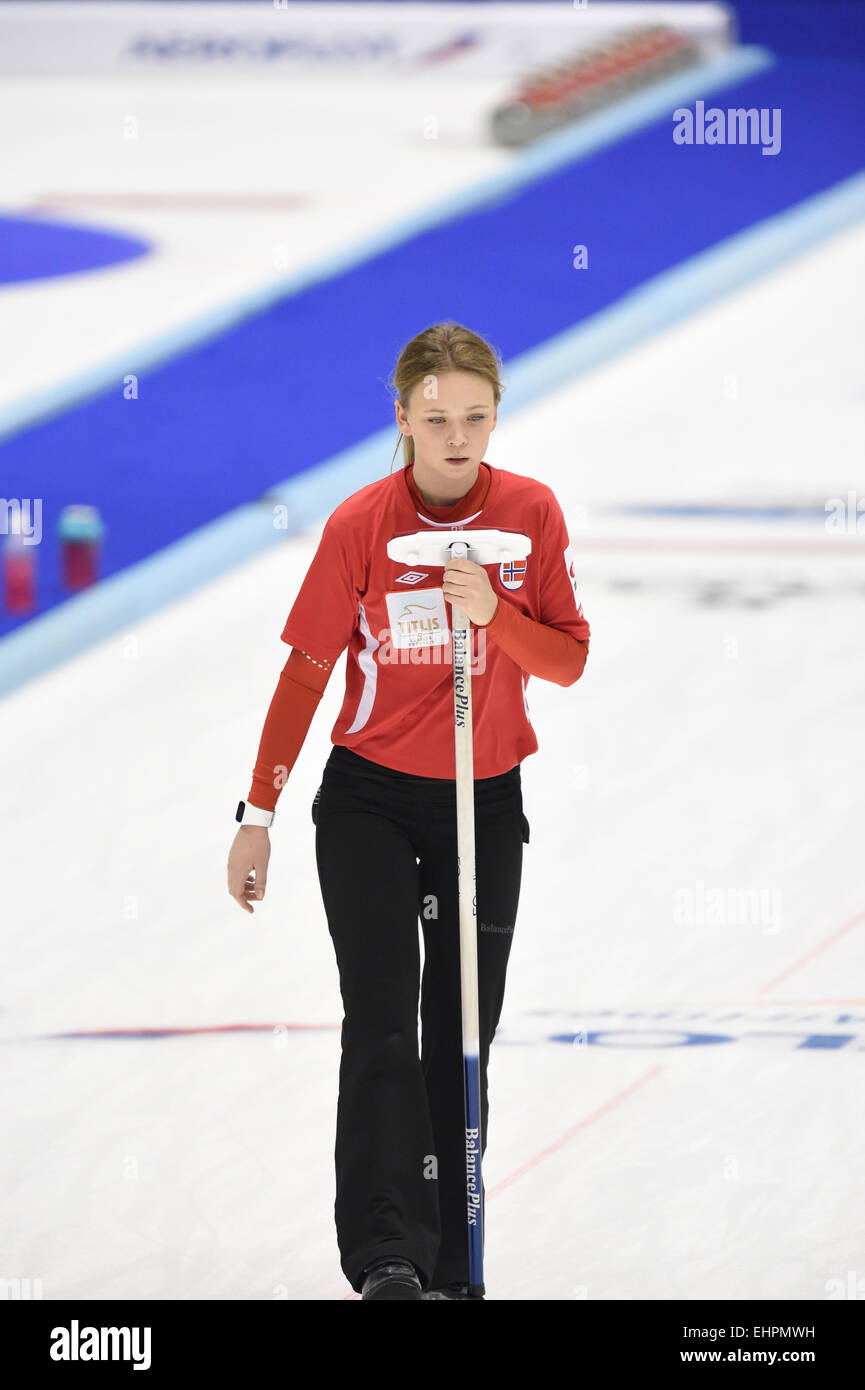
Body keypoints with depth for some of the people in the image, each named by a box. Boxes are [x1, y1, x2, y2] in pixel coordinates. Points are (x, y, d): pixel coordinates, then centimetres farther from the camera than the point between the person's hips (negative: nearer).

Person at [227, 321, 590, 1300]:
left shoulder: (530, 513, -5)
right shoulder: (360, 526, -11)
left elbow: (568, 661, -4)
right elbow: (306, 671, -5)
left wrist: (492, 612, -24)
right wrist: (259, 815, -6)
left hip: (486, 802, 3)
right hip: (369, 802, -3)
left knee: (462, 1036, 8)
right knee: (381, 1027, -15)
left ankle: (451, 1267, 15)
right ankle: (386, 1257, -23)